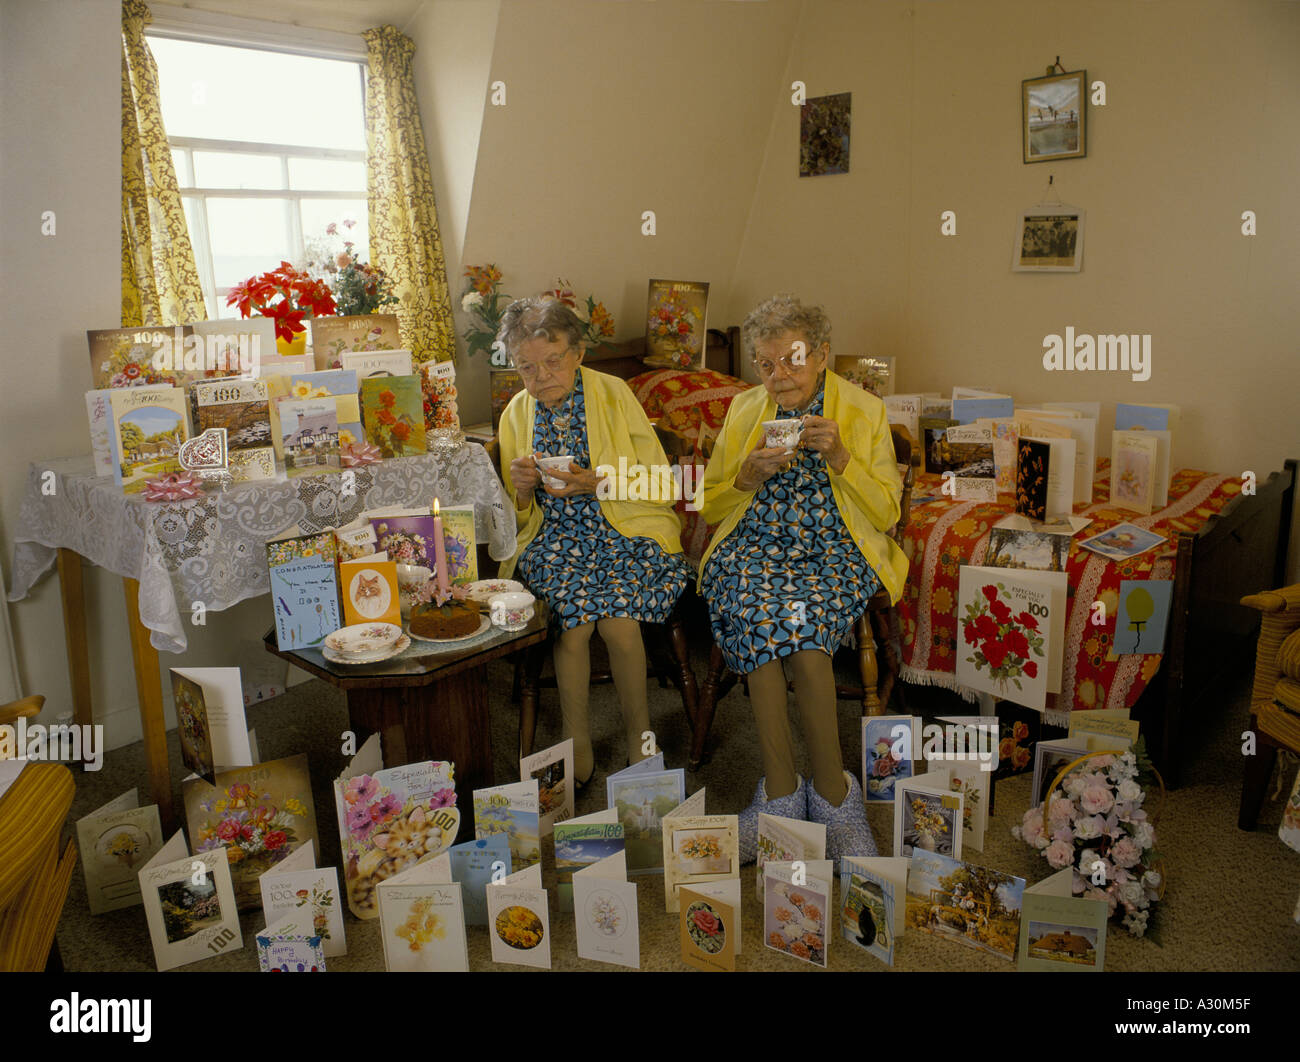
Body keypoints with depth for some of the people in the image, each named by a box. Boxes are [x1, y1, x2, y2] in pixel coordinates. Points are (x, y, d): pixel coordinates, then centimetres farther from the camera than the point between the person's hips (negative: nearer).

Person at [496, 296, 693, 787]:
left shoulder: (614, 394, 0)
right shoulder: (516, 415, 10)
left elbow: (663, 487, -2)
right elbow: (519, 517, 15)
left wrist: (598, 484, -18)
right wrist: (523, 488, -8)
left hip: (627, 532, -2)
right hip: (553, 538, 2)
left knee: (617, 618, -29)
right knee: (574, 610, -29)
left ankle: (639, 733, -5)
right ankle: (577, 745, -12)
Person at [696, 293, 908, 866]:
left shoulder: (864, 410, 7)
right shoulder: (743, 410, 13)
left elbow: (886, 513, 2)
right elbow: (711, 508, 12)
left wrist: (839, 458, -13)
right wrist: (751, 474, -8)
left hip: (836, 550, -1)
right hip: (754, 545, 2)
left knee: (798, 613, -35)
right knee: (757, 602, -33)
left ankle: (781, 791, -19)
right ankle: (832, 792, -22)